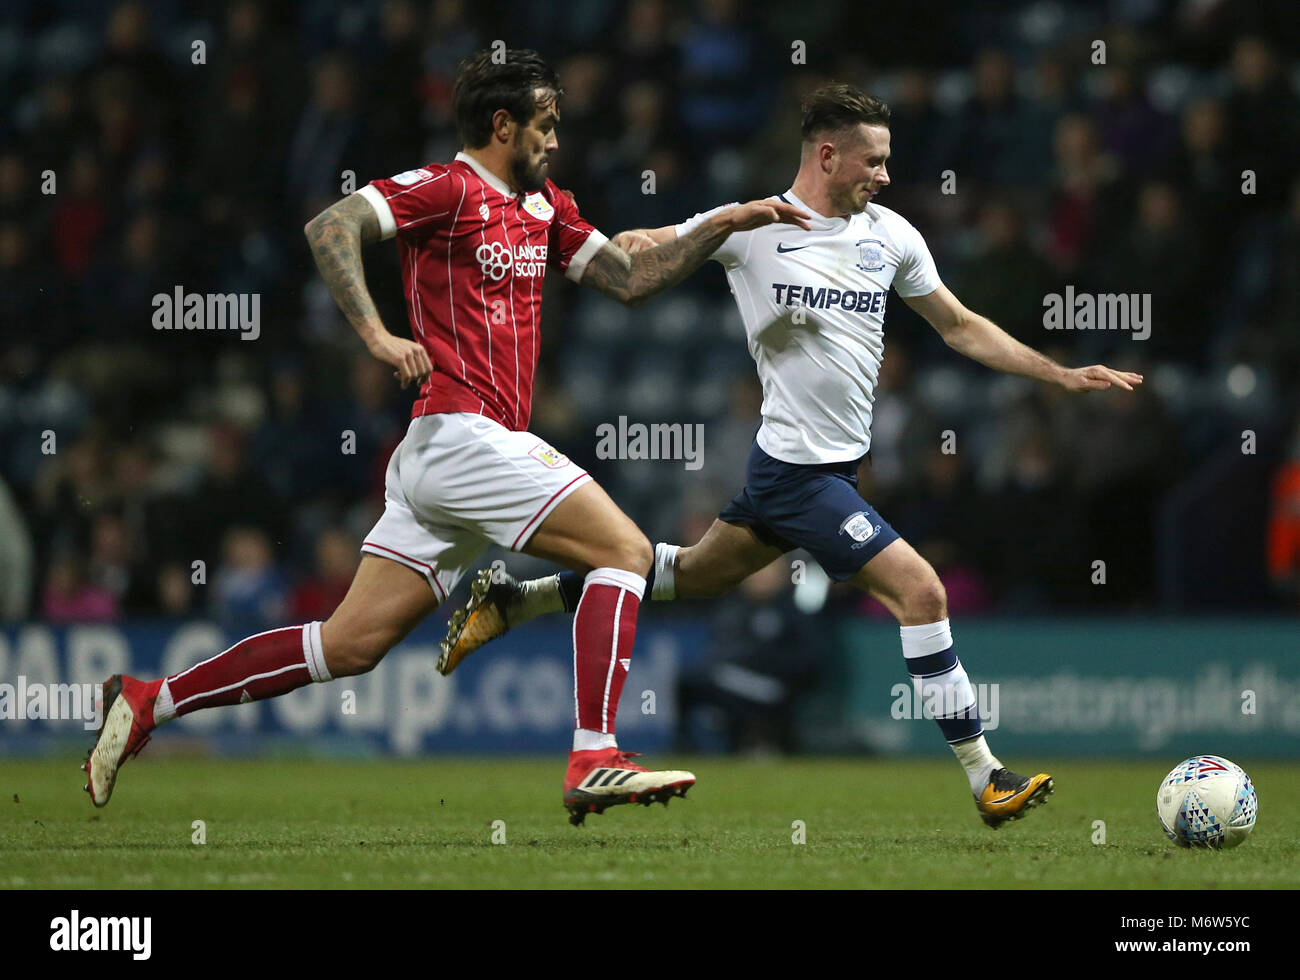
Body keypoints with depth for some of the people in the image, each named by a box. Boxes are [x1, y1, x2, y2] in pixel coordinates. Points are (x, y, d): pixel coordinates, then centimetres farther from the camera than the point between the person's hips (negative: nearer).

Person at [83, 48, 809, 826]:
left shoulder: (545, 207, 21)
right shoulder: (448, 189, -6)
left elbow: (631, 280, 25)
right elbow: (330, 228, -16)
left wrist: (722, 225, 16)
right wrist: (377, 333, -26)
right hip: (461, 435, -9)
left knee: (352, 645, 4)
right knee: (625, 550, -12)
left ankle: (150, 702, 7)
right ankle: (595, 761, -20)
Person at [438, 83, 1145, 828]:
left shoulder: (891, 235, 6)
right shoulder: (754, 227, -10)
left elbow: (961, 327, 15)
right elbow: (634, 249, -1)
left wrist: (1062, 375, 11)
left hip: (840, 460, 8)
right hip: (801, 467, -8)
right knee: (920, 591, -13)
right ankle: (985, 778, -6)